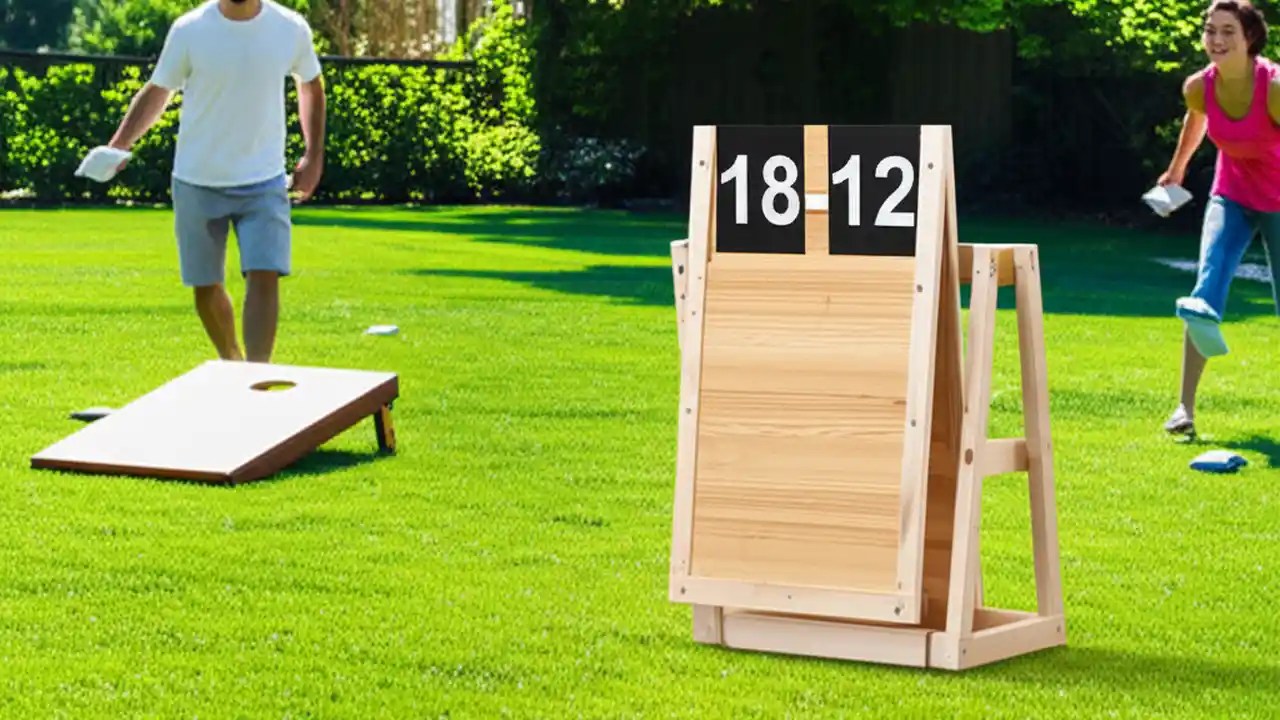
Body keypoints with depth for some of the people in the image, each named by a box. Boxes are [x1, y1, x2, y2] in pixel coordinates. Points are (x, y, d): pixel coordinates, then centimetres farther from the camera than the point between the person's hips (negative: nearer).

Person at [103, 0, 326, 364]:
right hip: (198, 182, 0)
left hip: (264, 183, 0)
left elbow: (311, 85, 13)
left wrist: (314, 157, 9)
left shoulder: (291, 29, -5)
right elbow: (157, 92, 2)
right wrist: (117, 146, -11)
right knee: (205, 287, 9)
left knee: (264, 277, -16)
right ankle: (230, 361, 33)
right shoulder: (189, 30, -9)